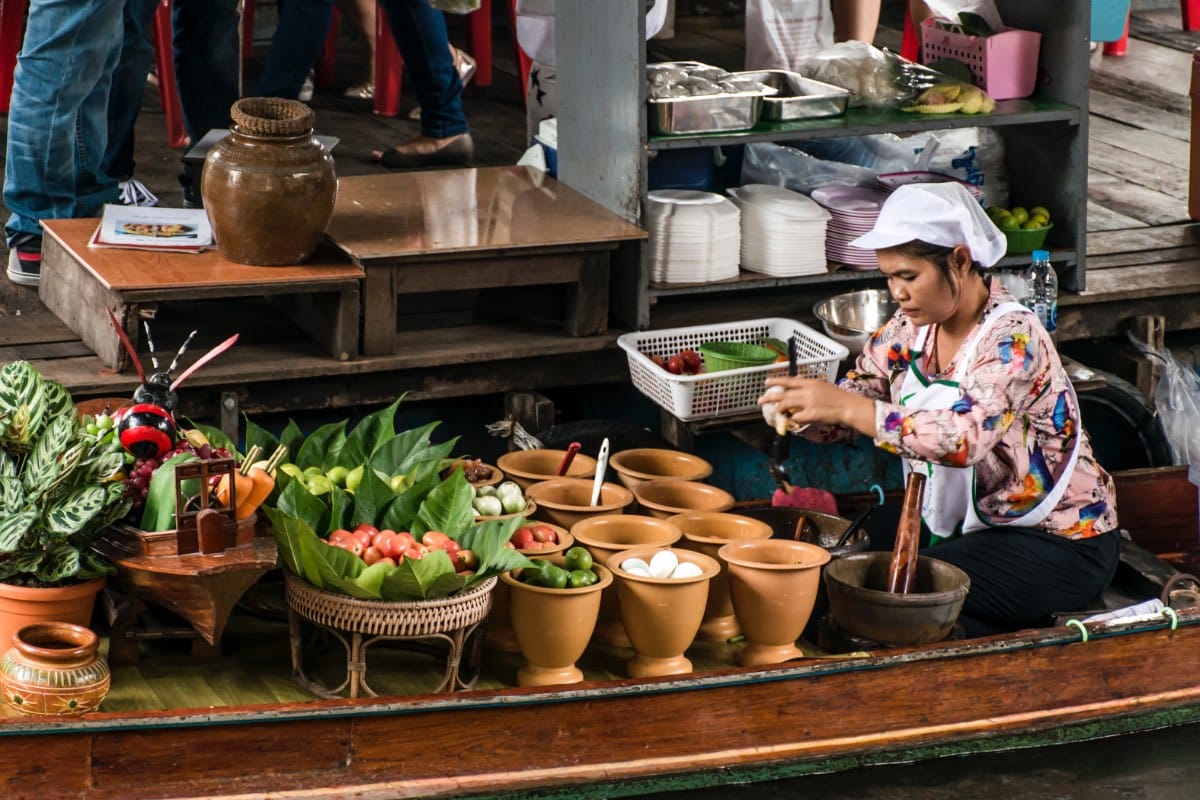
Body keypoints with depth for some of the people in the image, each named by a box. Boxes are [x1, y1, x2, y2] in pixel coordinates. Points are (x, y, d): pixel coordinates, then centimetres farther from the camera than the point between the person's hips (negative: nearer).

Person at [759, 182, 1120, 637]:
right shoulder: (912, 327, -1)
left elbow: (968, 435, -40)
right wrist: (799, 412, -20)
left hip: (1058, 543, -8)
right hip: (958, 521, 8)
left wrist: (846, 407, -43)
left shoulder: (1012, 338, -25)